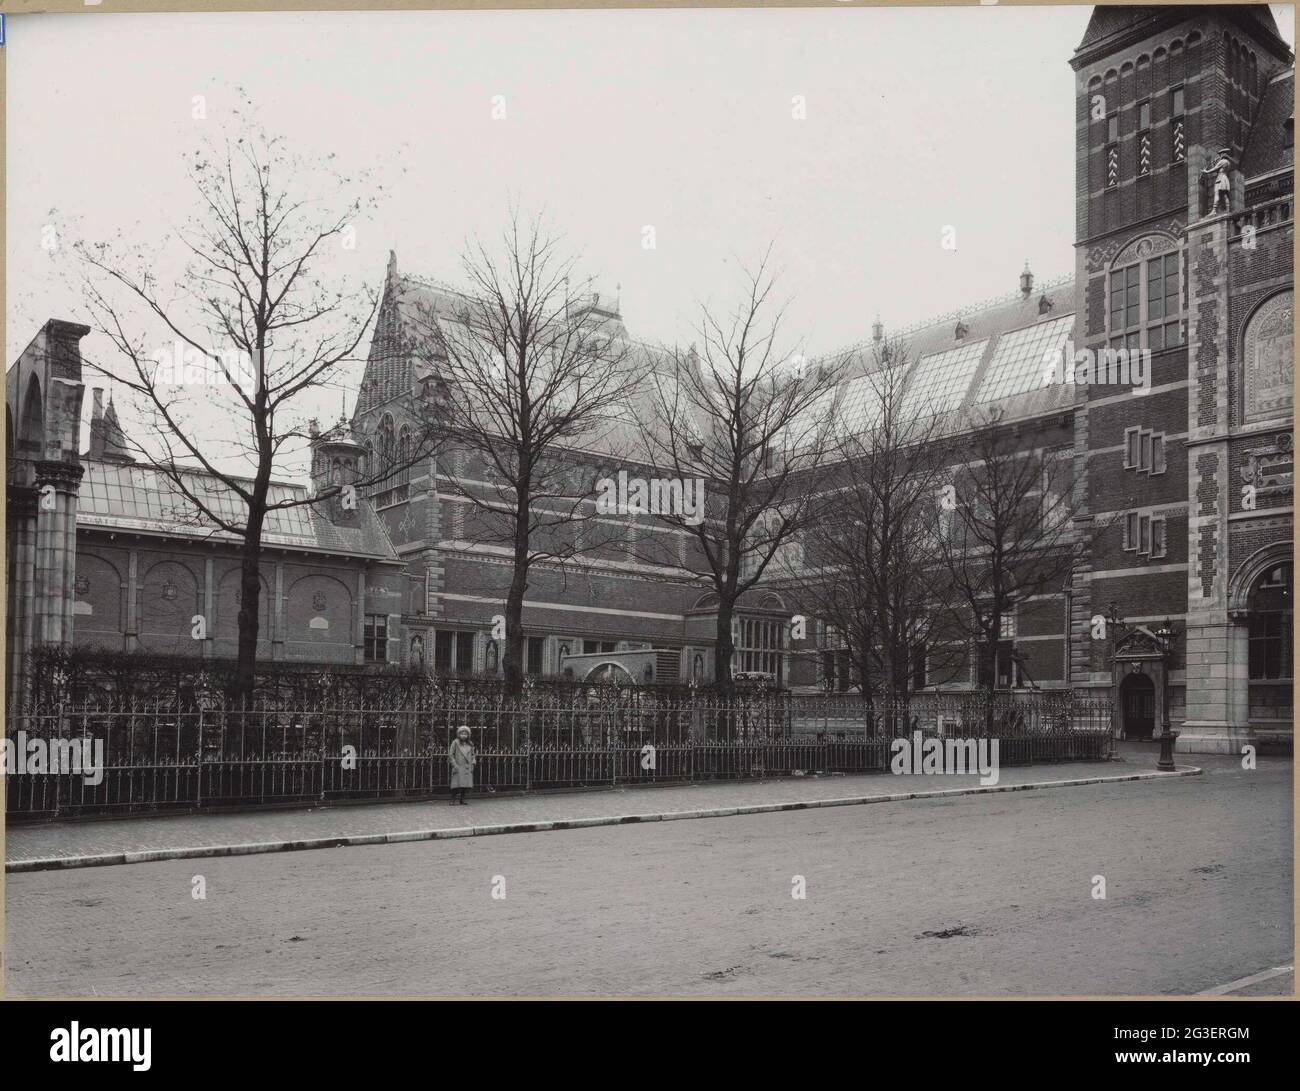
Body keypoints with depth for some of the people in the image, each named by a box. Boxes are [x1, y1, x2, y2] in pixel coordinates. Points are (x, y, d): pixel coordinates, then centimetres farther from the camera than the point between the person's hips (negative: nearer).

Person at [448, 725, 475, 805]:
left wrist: (472, 764, 8)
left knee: (466, 784, 2)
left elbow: (472, 755, 20)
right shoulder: (455, 742, -4)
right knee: (457, 784, -11)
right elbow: (450, 754, -3)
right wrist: (454, 765, -9)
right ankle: (453, 800, -2)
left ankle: (462, 800, 11)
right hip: (458, 767, -5)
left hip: (468, 767, 5)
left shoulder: (470, 744, 10)